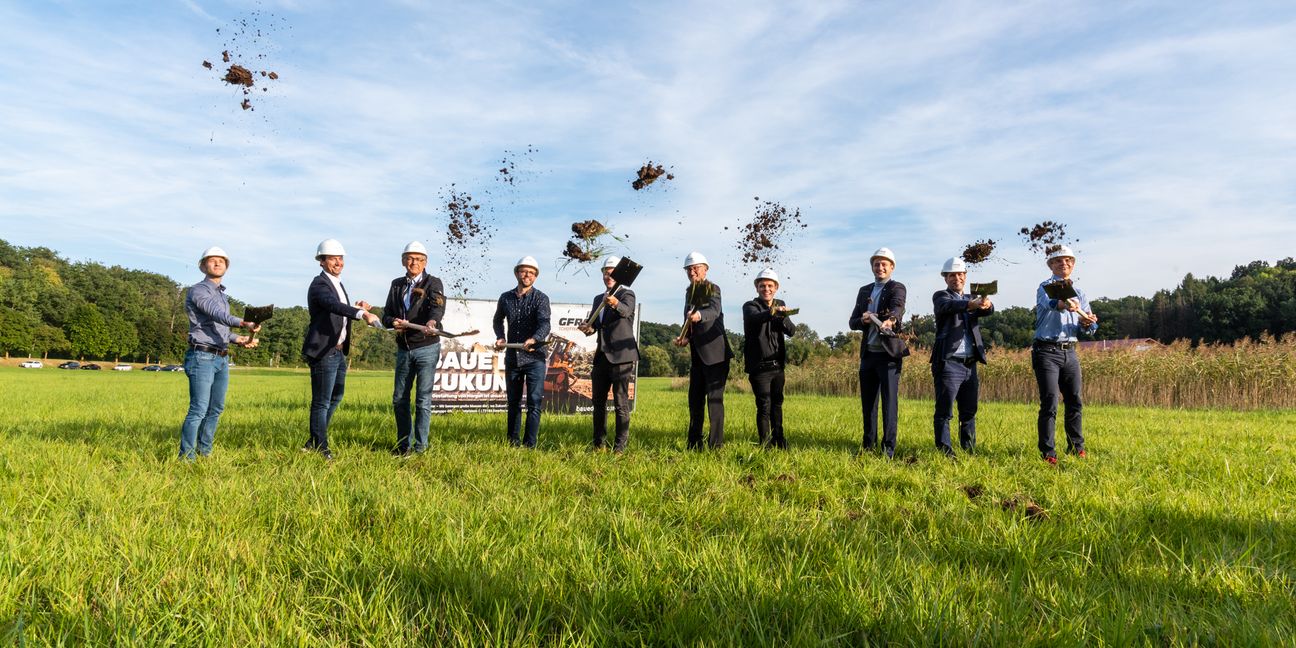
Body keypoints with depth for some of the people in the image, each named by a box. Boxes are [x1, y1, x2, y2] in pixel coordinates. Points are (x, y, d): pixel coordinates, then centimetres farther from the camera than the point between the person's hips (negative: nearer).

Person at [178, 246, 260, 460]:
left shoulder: (222, 295, 20)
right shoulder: (198, 290, -7)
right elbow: (216, 314, -26)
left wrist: (241, 339, 6)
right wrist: (244, 323, -42)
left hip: (221, 358, 8)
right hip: (202, 357, -8)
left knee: (216, 408, 12)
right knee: (199, 409, -10)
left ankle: (204, 452, 23)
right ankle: (186, 457, -4)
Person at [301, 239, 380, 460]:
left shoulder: (337, 283, 14)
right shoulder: (319, 285, -16)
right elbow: (334, 305, -37)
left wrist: (356, 307, 4)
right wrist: (362, 314, -50)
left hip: (338, 351, 10)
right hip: (323, 353, -10)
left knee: (336, 396, 22)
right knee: (321, 402, 0)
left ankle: (314, 441, 35)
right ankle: (321, 448, 12)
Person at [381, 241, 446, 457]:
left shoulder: (433, 283, -3)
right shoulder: (397, 285, 12)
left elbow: (438, 306, -22)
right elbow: (386, 315, 12)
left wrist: (432, 321, -44)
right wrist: (393, 321, -13)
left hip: (427, 348, -5)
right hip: (404, 349, 5)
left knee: (423, 399, -2)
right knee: (399, 399, 9)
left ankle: (420, 446, 7)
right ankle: (404, 445, 21)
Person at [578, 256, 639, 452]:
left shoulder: (627, 294, -4)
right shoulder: (598, 299, 17)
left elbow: (626, 311, -26)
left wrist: (616, 303, -48)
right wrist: (588, 328, -4)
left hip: (621, 355, -7)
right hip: (602, 355, 7)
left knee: (621, 402, -5)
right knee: (598, 401, 12)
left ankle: (620, 445, 2)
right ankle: (598, 443, 22)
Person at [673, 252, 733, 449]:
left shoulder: (712, 288, -7)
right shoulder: (689, 292, 14)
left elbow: (715, 310, -27)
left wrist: (699, 315, -48)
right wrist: (684, 337, -1)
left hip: (715, 352, -7)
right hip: (697, 352, 7)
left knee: (714, 397, -8)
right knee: (695, 397, 9)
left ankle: (716, 444, -5)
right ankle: (694, 444, 18)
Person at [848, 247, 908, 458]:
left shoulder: (897, 288, -1)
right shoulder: (864, 291, 16)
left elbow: (897, 308, -23)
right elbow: (852, 322, 12)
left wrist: (890, 320, -45)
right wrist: (863, 320, -11)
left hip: (889, 354, -5)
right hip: (868, 354, 6)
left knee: (889, 402, -5)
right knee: (867, 403, 10)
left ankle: (888, 449, -1)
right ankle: (869, 445, 20)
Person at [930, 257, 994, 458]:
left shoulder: (972, 298, 18)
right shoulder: (940, 296, 4)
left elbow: (987, 310, -4)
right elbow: (948, 306, -21)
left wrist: (986, 304, -29)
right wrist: (971, 304, -41)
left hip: (970, 364, 6)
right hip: (948, 363, -6)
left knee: (969, 411, 11)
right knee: (944, 411, -5)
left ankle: (969, 451, 19)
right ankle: (944, 452, -2)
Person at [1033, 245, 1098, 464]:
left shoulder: (1079, 293, 17)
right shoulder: (1046, 286, -2)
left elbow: (1090, 325, 8)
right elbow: (1050, 303, -28)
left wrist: (1087, 323, -16)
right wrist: (1064, 304, -50)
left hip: (1070, 353, 6)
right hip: (1047, 352, -6)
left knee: (1075, 401, 10)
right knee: (1049, 403, -8)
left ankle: (1076, 447, 23)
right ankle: (1048, 453, -4)